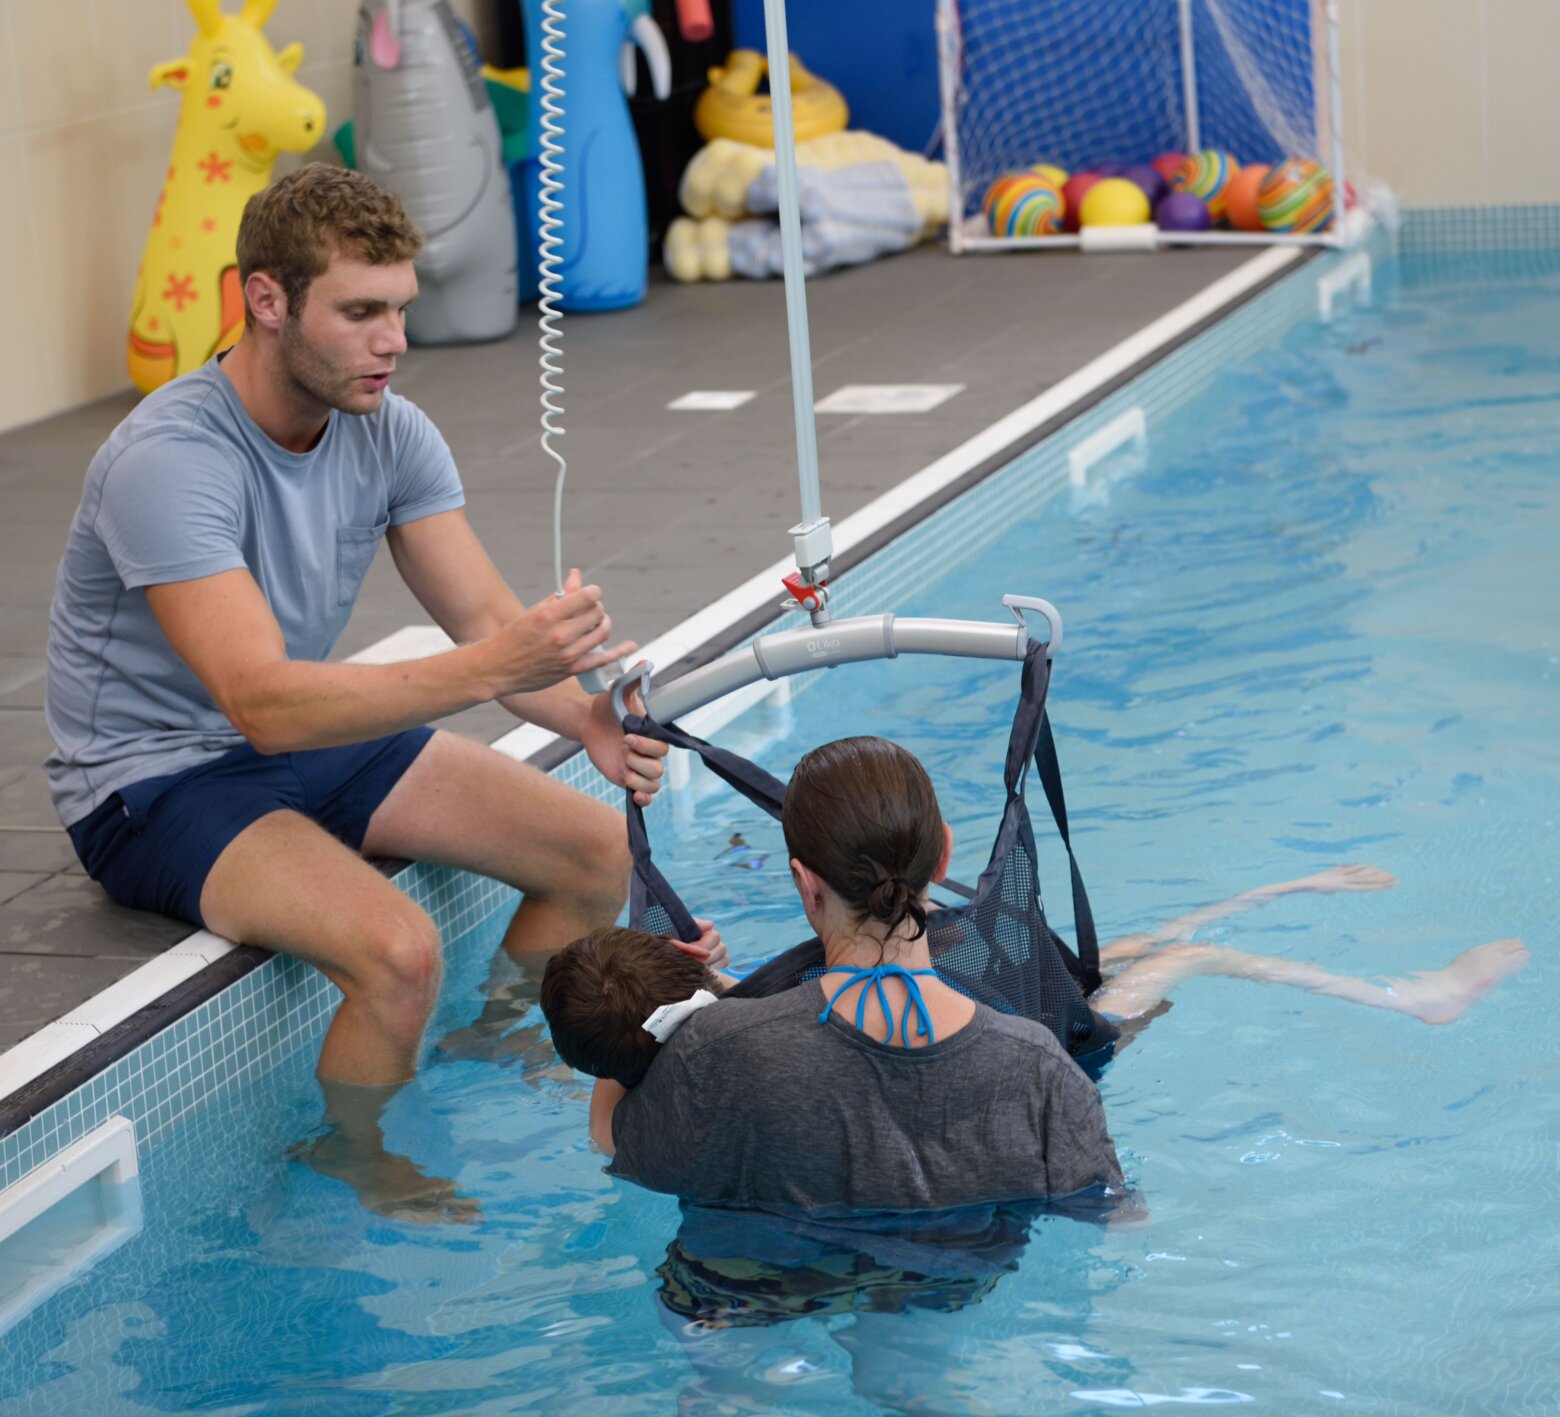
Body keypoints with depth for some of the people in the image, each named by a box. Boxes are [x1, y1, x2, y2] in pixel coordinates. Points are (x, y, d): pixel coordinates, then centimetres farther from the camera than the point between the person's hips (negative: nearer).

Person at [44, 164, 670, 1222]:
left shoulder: (389, 433, -6)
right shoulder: (170, 462, -30)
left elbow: (485, 616, -11)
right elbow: (265, 702, -39)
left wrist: (585, 716, -33)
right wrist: (493, 668, -48)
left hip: (317, 740, 8)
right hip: (160, 783, -8)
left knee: (600, 853, -1)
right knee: (398, 949, -31)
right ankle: (355, 1166, -3)